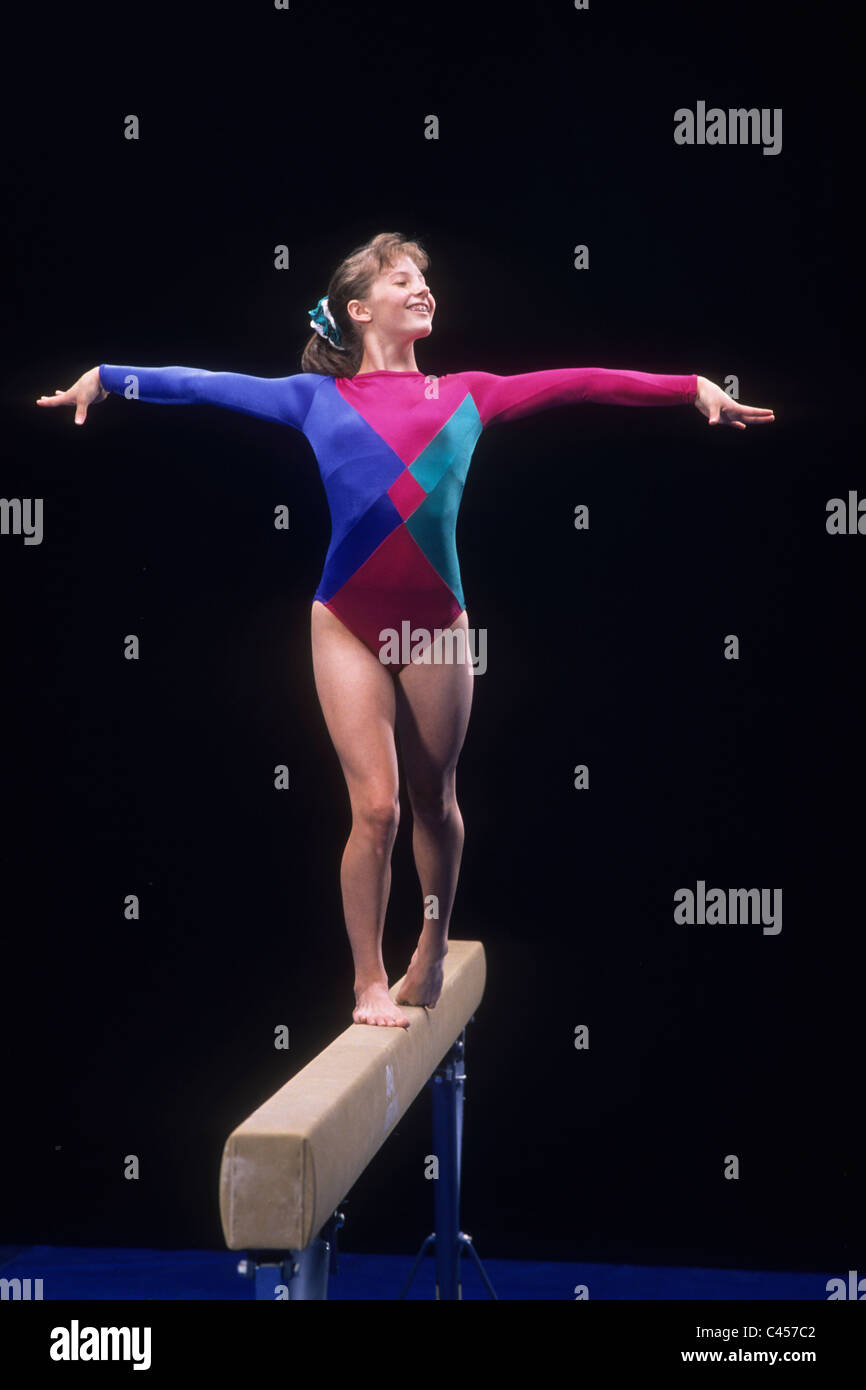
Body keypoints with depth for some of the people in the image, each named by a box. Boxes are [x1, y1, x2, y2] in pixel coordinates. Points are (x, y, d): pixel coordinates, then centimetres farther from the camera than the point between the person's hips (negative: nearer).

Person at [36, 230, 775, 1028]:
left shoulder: (466, 396, 9)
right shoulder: (317, 398, 6)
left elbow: (574, 385, 6)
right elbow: (207, 385, 7)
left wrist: (691, 387, 4)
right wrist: (107, 377, 2)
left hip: (436, 625, 2)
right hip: (349, 626, -2)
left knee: (435, 799, 13)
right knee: (376, 807, -7)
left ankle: (433, 952, 35)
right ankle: (369, 984, 5)